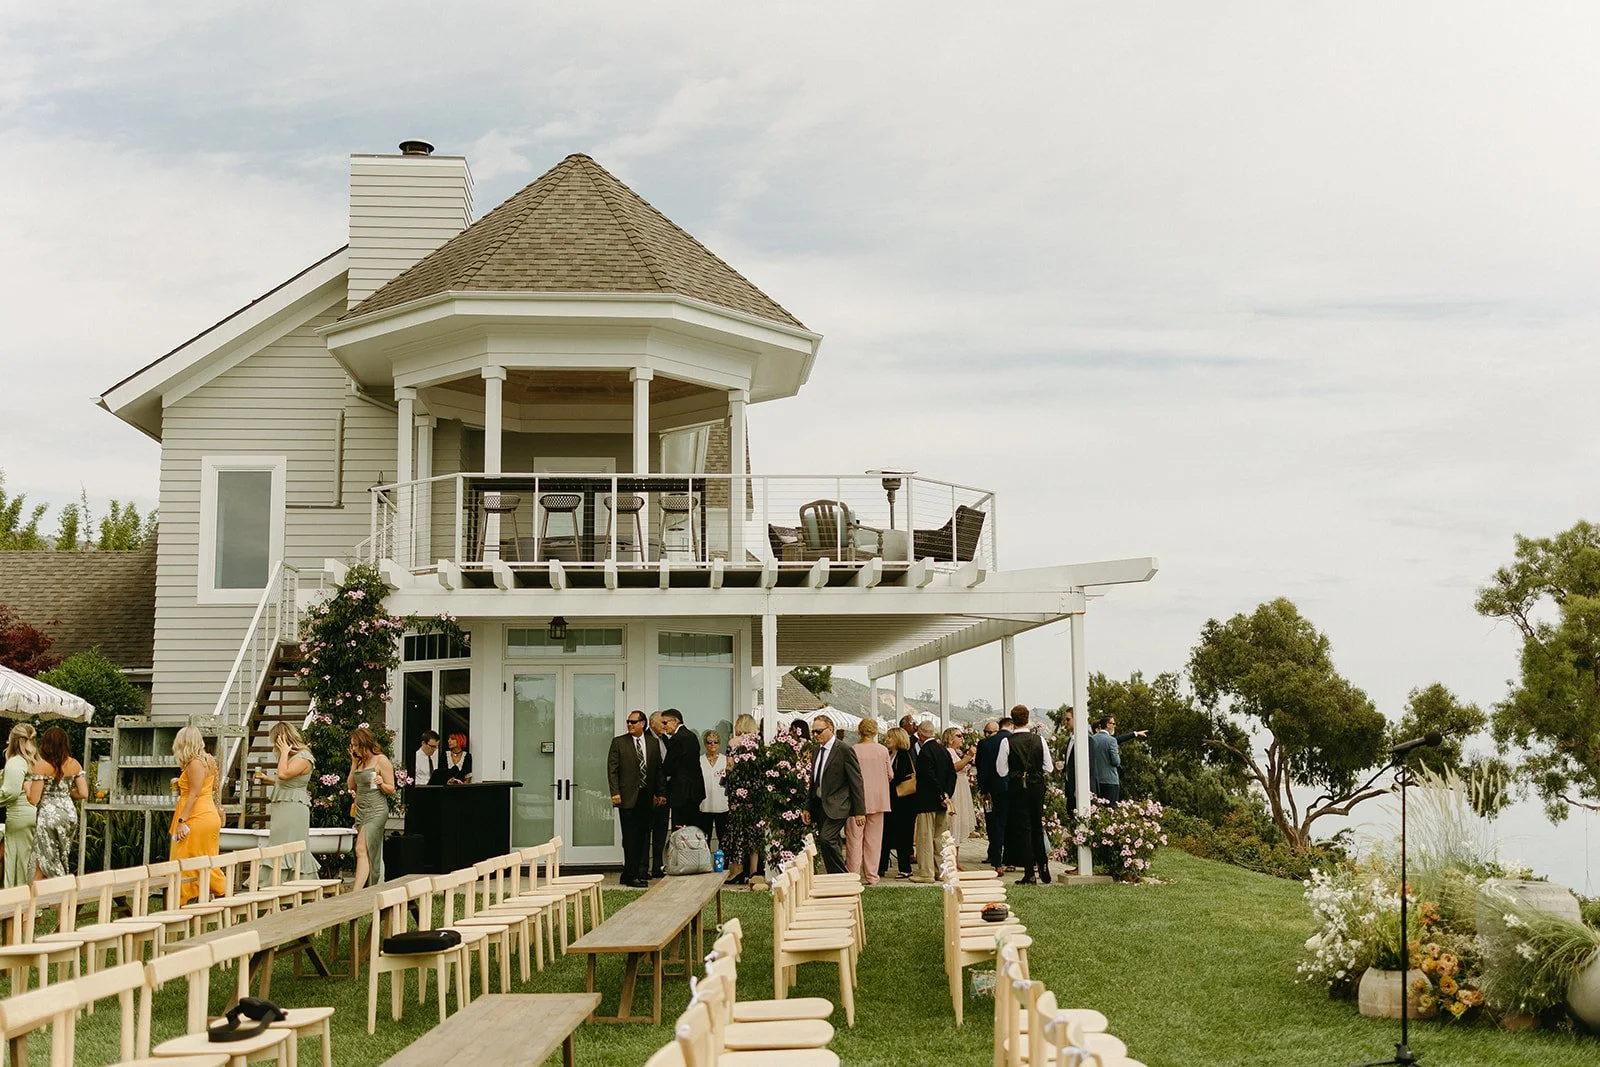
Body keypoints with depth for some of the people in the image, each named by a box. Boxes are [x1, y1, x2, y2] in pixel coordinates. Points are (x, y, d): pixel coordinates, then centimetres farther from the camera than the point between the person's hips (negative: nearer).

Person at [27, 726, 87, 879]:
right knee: (62, 861, 16)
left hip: (49, 815, -5)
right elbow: (84, 794, 2)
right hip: (70, 813, 5)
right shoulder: (74, 765, 3)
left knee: (48, 863, 4)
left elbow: (34, 799, -12)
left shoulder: (41, 766, -11)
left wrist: (27, 785, 6)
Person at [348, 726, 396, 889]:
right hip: (361, 810, 8)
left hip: (376, 811, -8)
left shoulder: (381, 761, -7)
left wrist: (381, 784, -27)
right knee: (372, 855, 9)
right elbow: (351, 785, 13)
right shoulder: (360, 762, 14)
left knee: (362, 851, -18)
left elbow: (391, 790, -6)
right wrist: (354, 763, 9)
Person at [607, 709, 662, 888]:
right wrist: (615, 793, -11)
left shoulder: (653, 743, 11)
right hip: (628, 797, -4)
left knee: (644, 836, 7)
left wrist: (658, 793, 5)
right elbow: (612, 769, -2)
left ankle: (642, 873, 14)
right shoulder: (619, 742, 1)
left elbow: (658, 769, 12)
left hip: (646, 797, 4)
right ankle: (631, 875, 0)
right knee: (630, 838, -4)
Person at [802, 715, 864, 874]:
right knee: (829, 844, 7)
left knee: (827, 839, -22)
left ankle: (841, 877, -11)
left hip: (836, 806, -8)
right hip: (819, 805, 8)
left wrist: (859, 811, -12)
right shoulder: (816, 752, 14)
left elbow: (856, 782, -10)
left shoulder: (845, 751, -9)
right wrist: (807, 807, 15)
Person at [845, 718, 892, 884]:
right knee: (874, 839, 10)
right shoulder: (883, 751, -3)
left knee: (854, 839, 4)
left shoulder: (854, 750, -12)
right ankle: (872, 876, 13)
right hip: (879, 800, 3)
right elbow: (890, 775, 5)